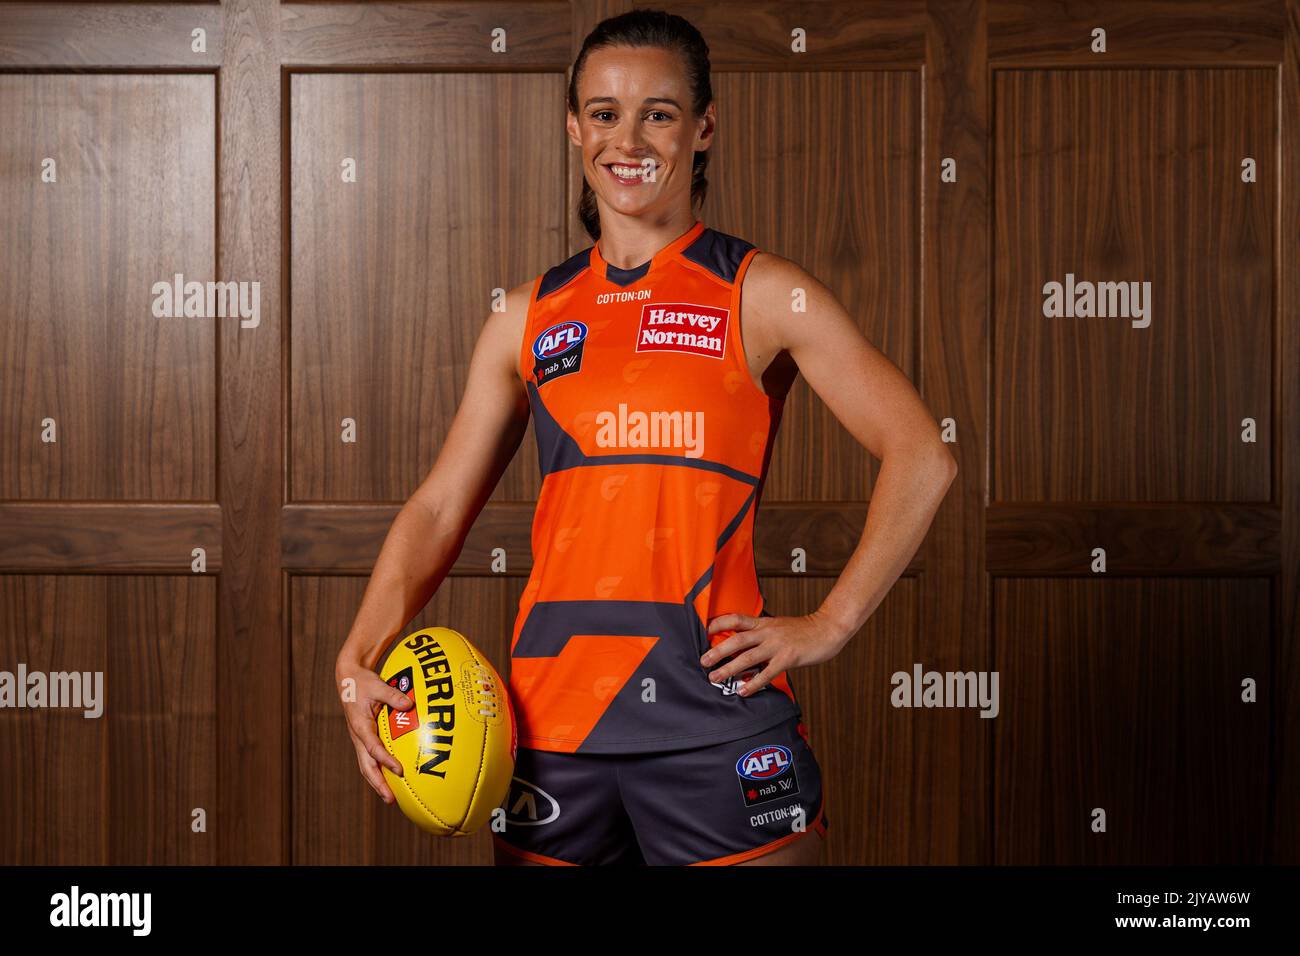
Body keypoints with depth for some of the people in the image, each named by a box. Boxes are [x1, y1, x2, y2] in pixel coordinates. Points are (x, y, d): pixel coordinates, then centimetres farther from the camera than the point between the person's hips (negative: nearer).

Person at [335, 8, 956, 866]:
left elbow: (922, 461, -3)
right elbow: (440, 508, 13)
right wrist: (360, 659, -2)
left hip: (714, 712, -3)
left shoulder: (762, 297, 2)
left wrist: (829, 627, -8)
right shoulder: (530, 319, 12)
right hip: (554, 707, 3)